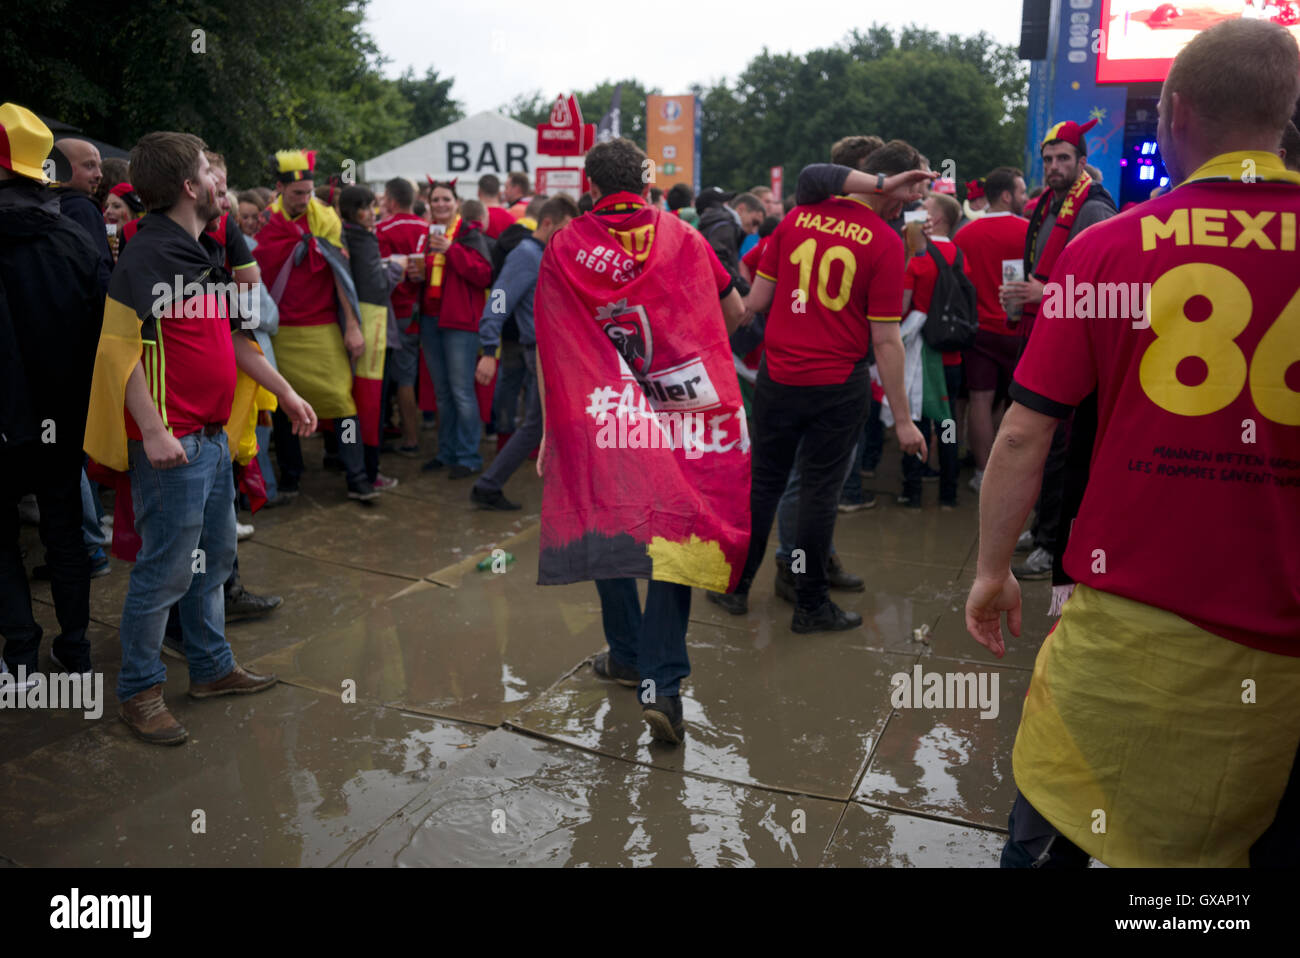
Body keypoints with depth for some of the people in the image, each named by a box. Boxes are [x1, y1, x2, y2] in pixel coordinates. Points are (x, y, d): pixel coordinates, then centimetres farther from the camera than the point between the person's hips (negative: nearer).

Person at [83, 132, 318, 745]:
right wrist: (153, 431, -24)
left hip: (212, 436, 10)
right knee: (166, 570, -1)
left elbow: (233, 337, 22)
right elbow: (119, 346, -19)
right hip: (172, 444, -10)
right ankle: (139, 691, 15)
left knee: (214, 556, 17)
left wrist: (287, 394, 21)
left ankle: (212, 667, 31)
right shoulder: (148, 255, -14)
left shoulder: (204, 255, 16)